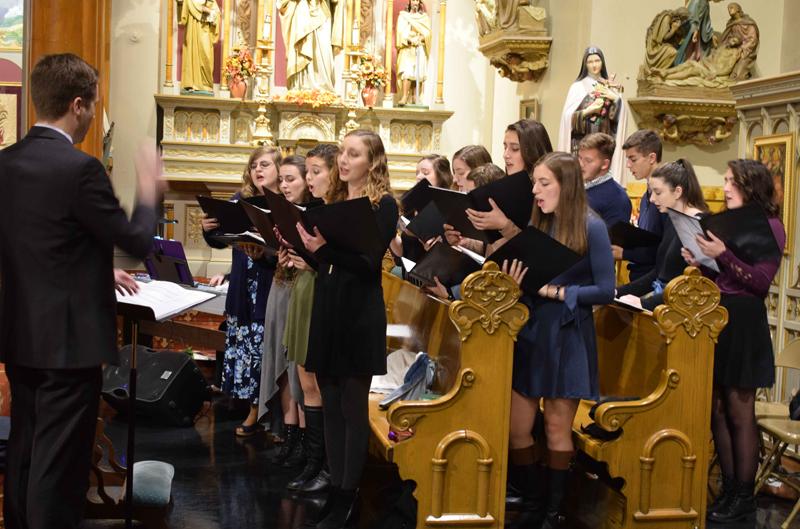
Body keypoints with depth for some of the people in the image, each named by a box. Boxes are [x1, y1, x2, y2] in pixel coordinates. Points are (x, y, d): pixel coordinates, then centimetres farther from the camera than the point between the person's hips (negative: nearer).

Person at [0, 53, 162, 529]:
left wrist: (101, 272, 23)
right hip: (69, 338, -8)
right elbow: (137, 242, -12)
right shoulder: (80, 168, -19)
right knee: (58, 464, 2)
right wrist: (149, 194, 5)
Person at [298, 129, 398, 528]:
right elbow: (321, 257, 15)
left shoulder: (383, 204, -6)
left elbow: (369, 262, -17)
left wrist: (323, 248, -29)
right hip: (327, 308, 7)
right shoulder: (332, 200, 14)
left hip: (360, 315, -6)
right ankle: (335, 488, 17)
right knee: (331, 405, 10)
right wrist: (302, 246, -4)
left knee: (353, 408, 0)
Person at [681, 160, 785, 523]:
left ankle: (744, 497, 9)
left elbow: (761, 283, -14)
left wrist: (723, 256, -19)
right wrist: (700, 262, -1)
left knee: (739, 414, -1)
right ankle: (728, 489, 18)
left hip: (743, 323, -7)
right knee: (717, 411, 8)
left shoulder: (769, 226, -6)